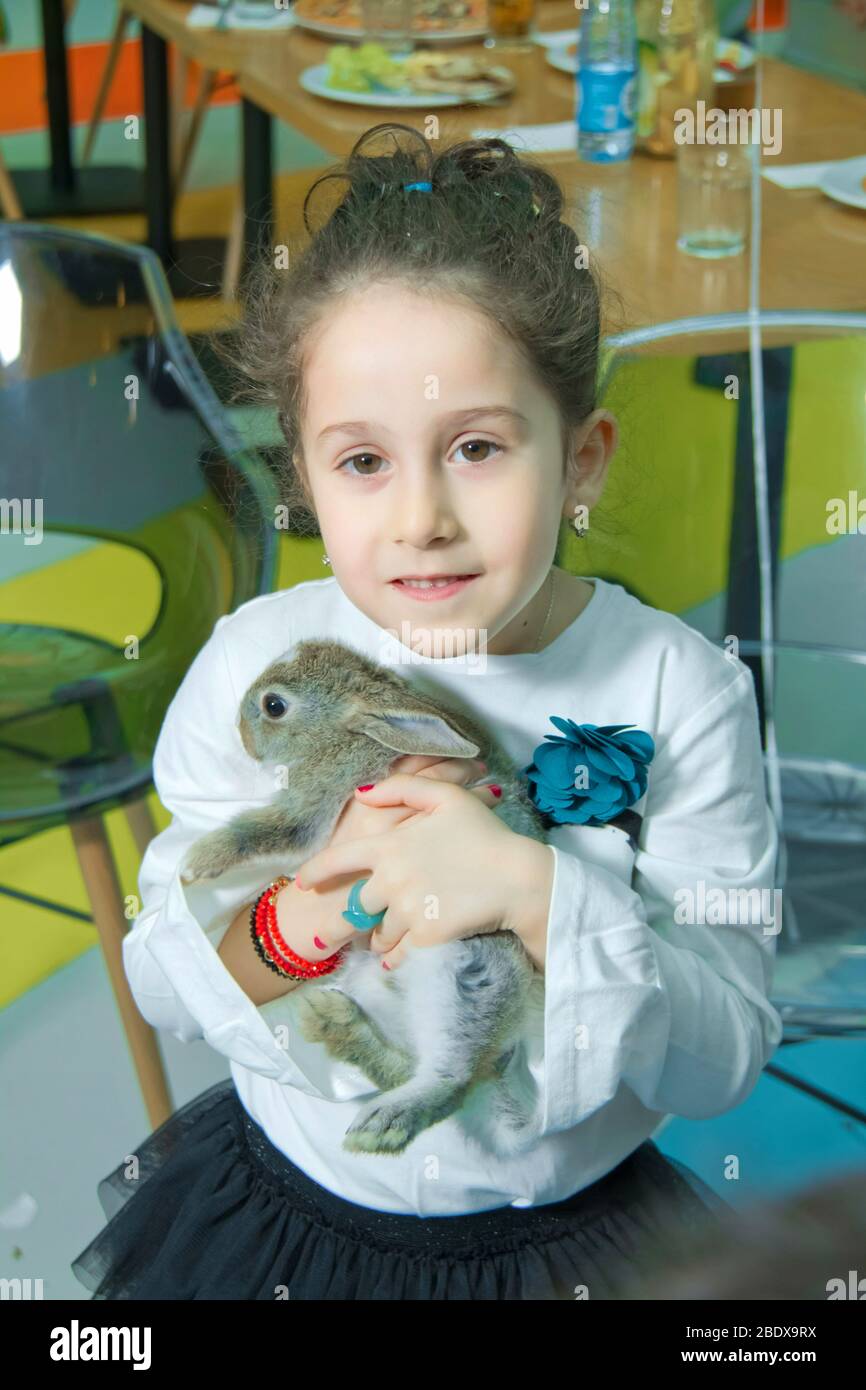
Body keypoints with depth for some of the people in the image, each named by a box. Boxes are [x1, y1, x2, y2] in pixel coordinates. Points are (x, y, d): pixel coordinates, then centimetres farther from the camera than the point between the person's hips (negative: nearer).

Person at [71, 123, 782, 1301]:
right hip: (288, 1209, 1)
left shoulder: (679, 690, -18)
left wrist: (534, 892, -35)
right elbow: (159, 983, -9)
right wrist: (308, 913, -30)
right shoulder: (256, 661, -14)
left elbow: (726, 1061, -19)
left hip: (567, 1230, -1)